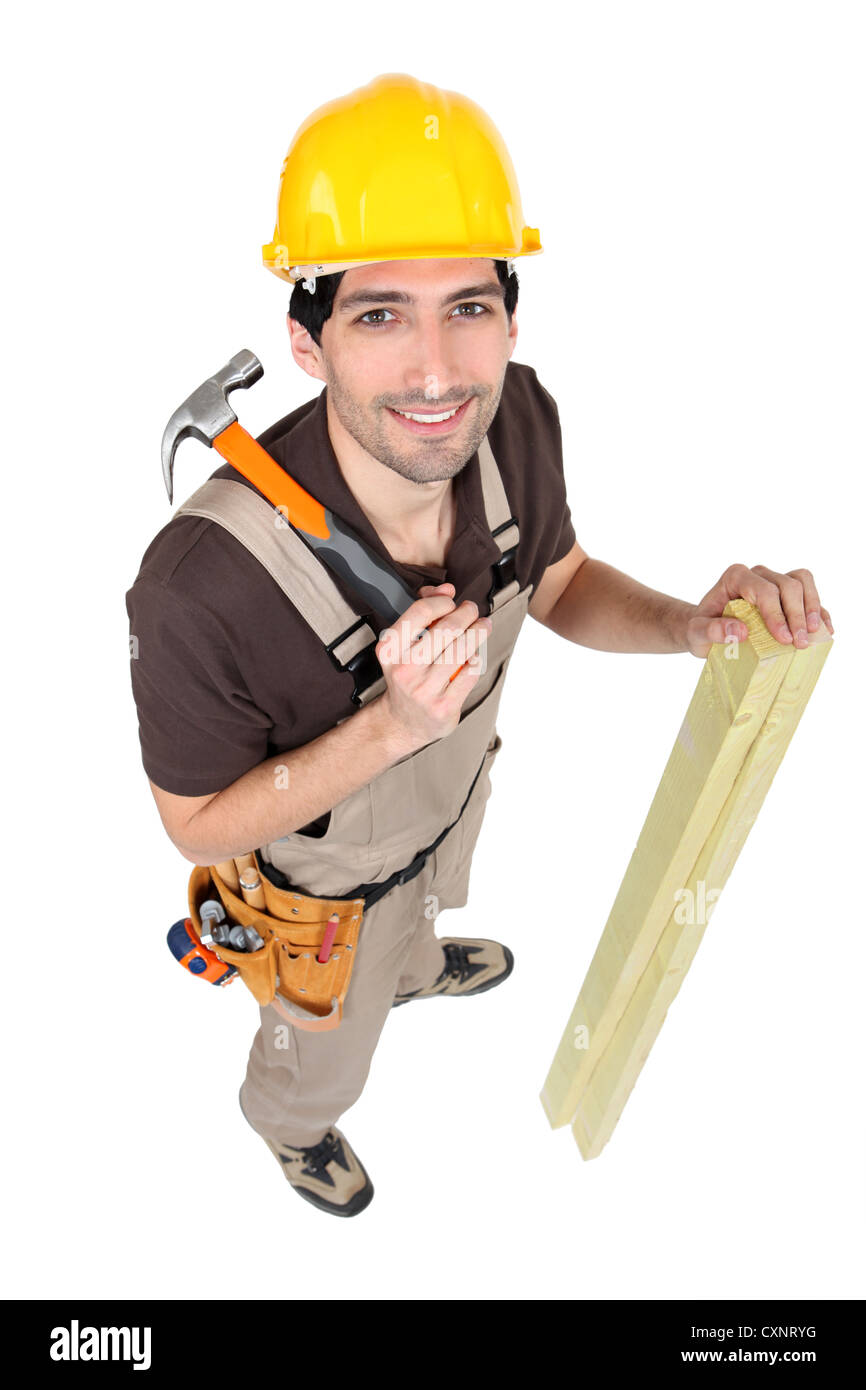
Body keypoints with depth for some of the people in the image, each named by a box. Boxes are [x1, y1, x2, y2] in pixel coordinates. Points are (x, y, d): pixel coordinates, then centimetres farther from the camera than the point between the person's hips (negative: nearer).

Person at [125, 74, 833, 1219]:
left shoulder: (517, 422, -28)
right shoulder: (205, 588, -45)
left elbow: (559, 582, -7)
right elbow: (197, 827, -28)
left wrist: (691, 623, -28)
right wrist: (389, 727, -43)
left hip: (450, 799, 5)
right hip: (322, 880, -4)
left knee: (421, 908, 41)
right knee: (323, 1059, 30)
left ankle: (411, 969, 79)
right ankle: (287, 1122, 68)